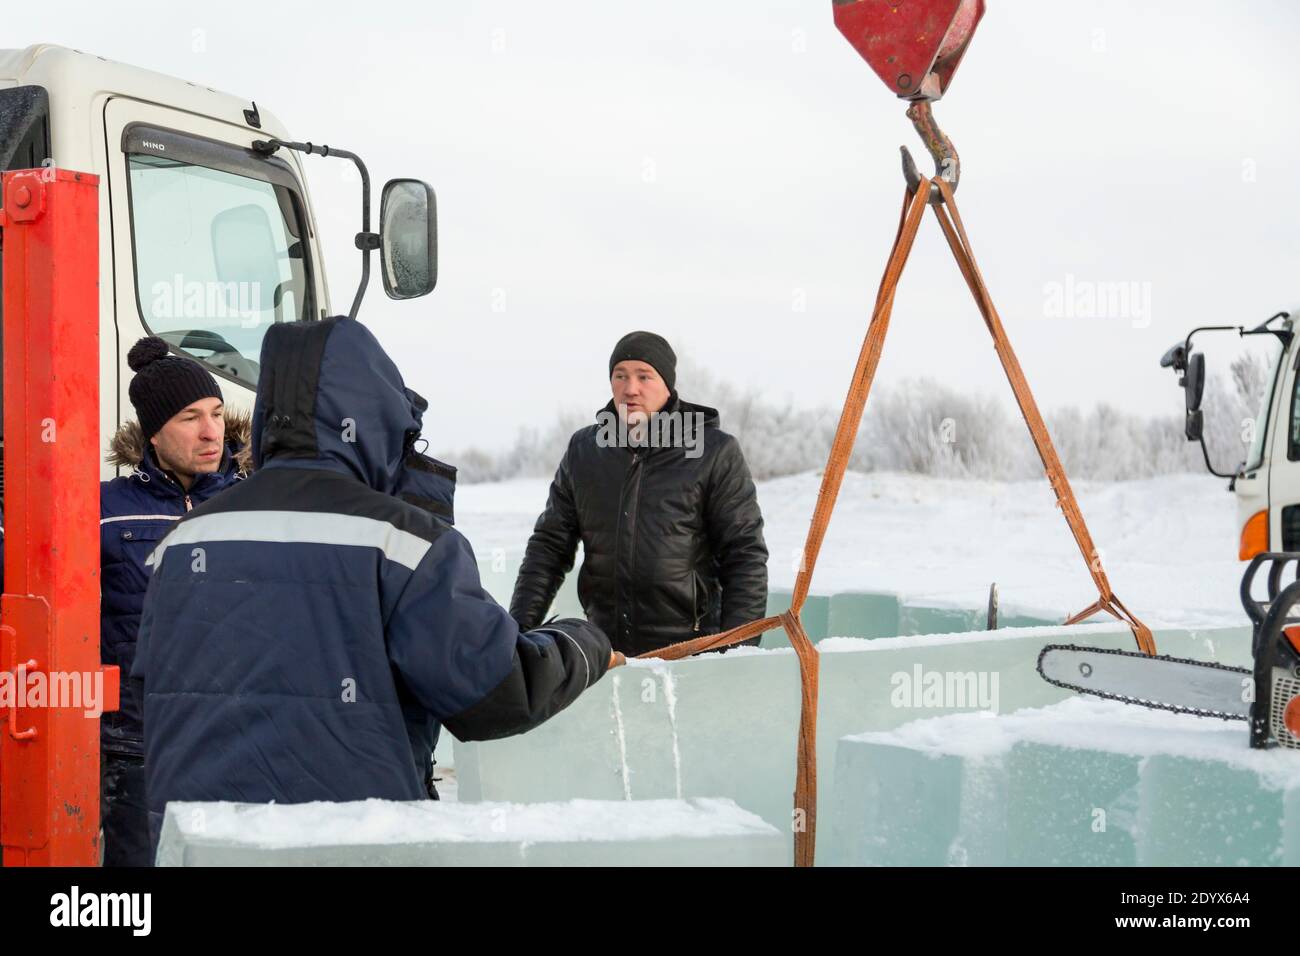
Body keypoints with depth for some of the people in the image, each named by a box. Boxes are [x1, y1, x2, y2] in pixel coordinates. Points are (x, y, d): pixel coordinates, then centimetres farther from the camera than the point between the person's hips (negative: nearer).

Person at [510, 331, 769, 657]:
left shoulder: (715, 454, -2)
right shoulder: (583, 450, 10)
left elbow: (745, 555, -3)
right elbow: (550, 545, 14)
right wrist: (520, 627, 3)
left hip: (689, 655, -3)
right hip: (602, 651, 3)